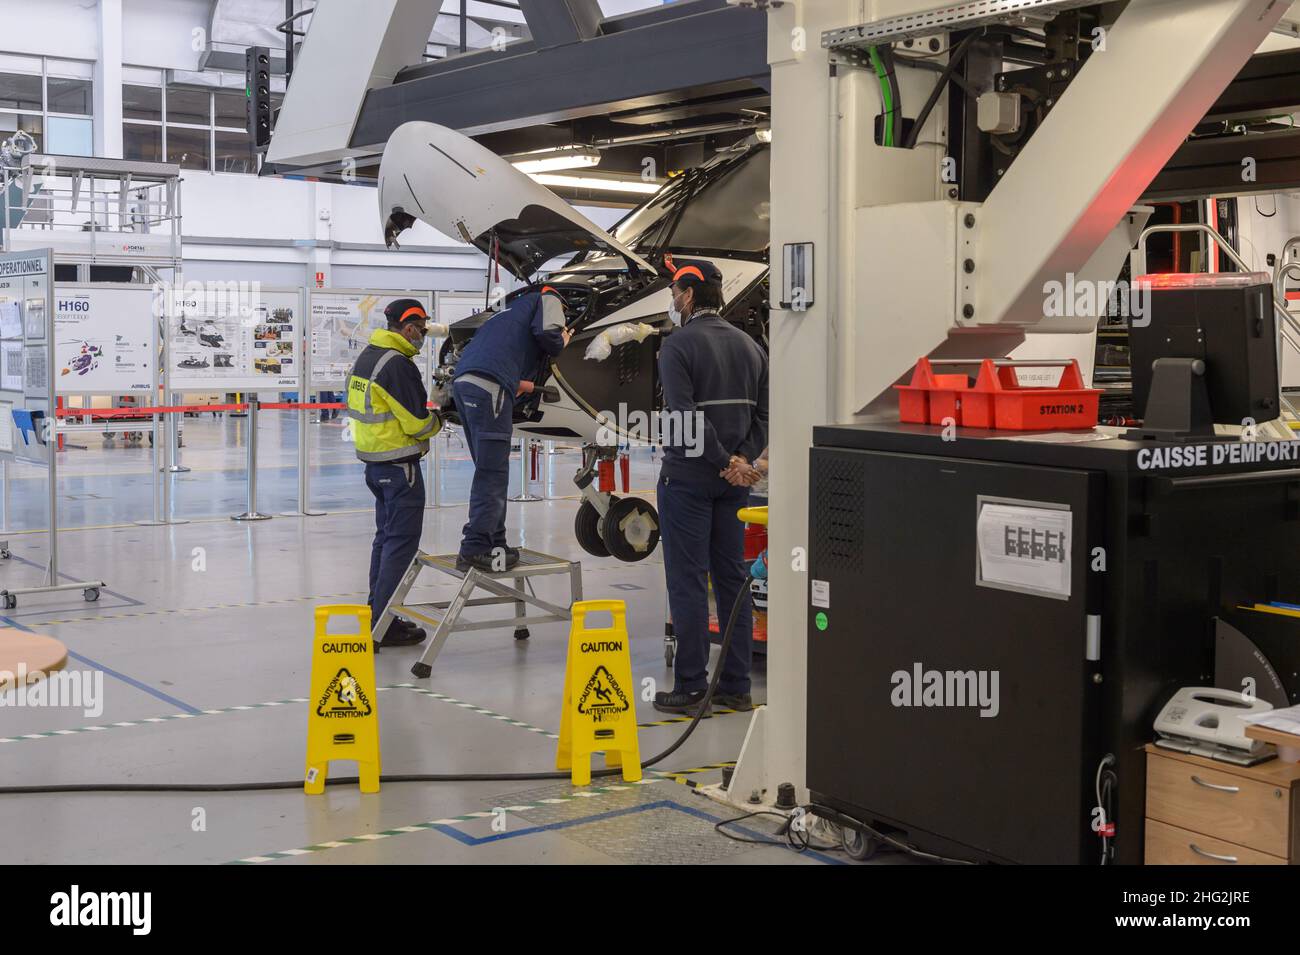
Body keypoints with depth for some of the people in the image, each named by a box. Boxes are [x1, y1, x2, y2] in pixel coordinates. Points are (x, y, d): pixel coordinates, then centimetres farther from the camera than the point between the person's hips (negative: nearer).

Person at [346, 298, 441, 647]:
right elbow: (417, 423, -20)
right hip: (399, 463, -10)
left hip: (374, 459, 10)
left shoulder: (368, 355, 12)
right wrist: (437, 421, 2)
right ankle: (382, 625, -3)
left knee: (385, 537, 18)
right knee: (402, 541, -5)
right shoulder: (397, 365, -19)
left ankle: (377, 615, 24)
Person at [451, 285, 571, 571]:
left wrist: (518, 384, 43)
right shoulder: (548, 299, 15)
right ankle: (475, 549, -10)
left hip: (463, 382, 8)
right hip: (489, 386, -8)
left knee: (490, 471, 14)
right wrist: (561, 343, 15)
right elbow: (546, 332, -6)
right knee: (492, 473, -7)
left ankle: (495, 543, 17)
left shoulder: (513, 309, 37)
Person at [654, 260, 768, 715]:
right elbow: (764, 413, 8)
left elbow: (686, 416, -20)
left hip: (687, 477, -6)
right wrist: (741, 459, -3)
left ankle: (690, 688, 1)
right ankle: (736, 686, 14)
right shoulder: (749, 345, 12)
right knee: (733, 578, 10)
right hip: (734, 484, 7)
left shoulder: (678, 345, -10)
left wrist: (725, 463, -13)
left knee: (687, 583, -2)